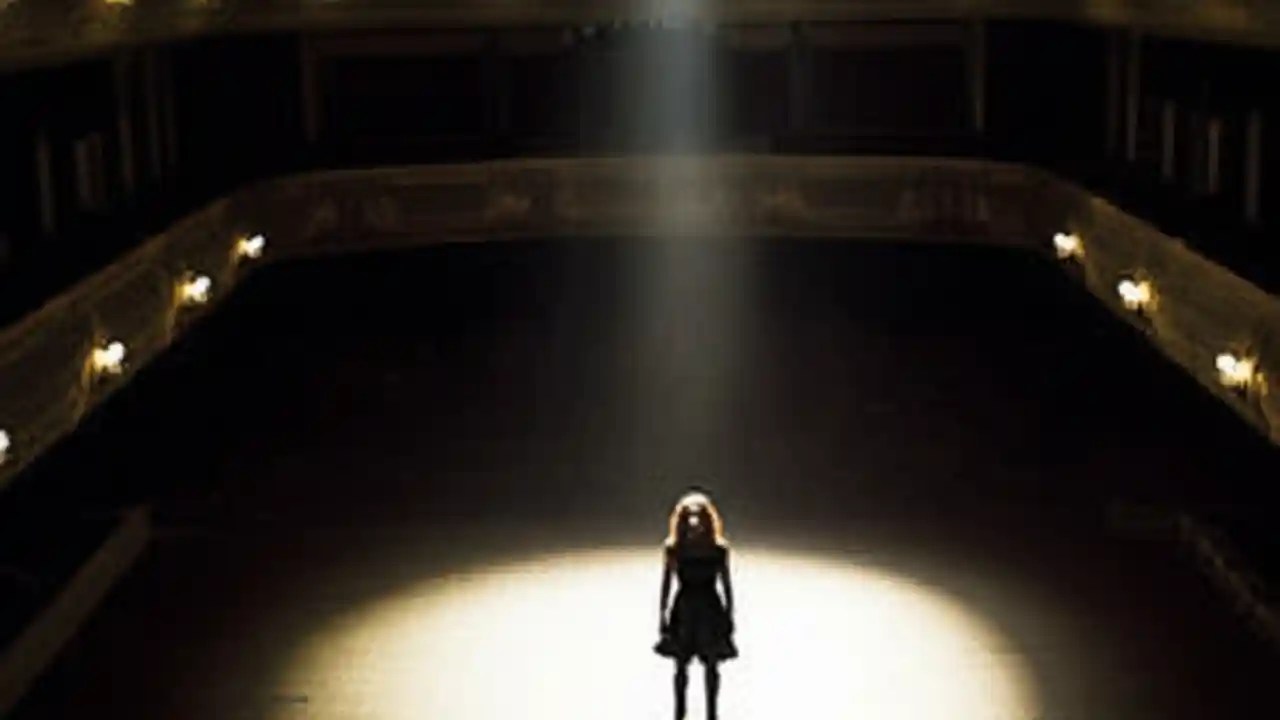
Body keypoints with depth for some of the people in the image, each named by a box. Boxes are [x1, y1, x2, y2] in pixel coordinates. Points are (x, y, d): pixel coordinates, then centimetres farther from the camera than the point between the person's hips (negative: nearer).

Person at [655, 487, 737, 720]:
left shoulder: (719, 548, -5)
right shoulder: (673, 548, -5)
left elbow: (726, 585, 2)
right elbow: (666, 583, 1)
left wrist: (729, 616, 2)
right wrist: (662, 615, 0)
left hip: (710, 610, 0)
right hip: (683, 610, 0)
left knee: (711, 665, 7)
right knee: (681, 664, 8)